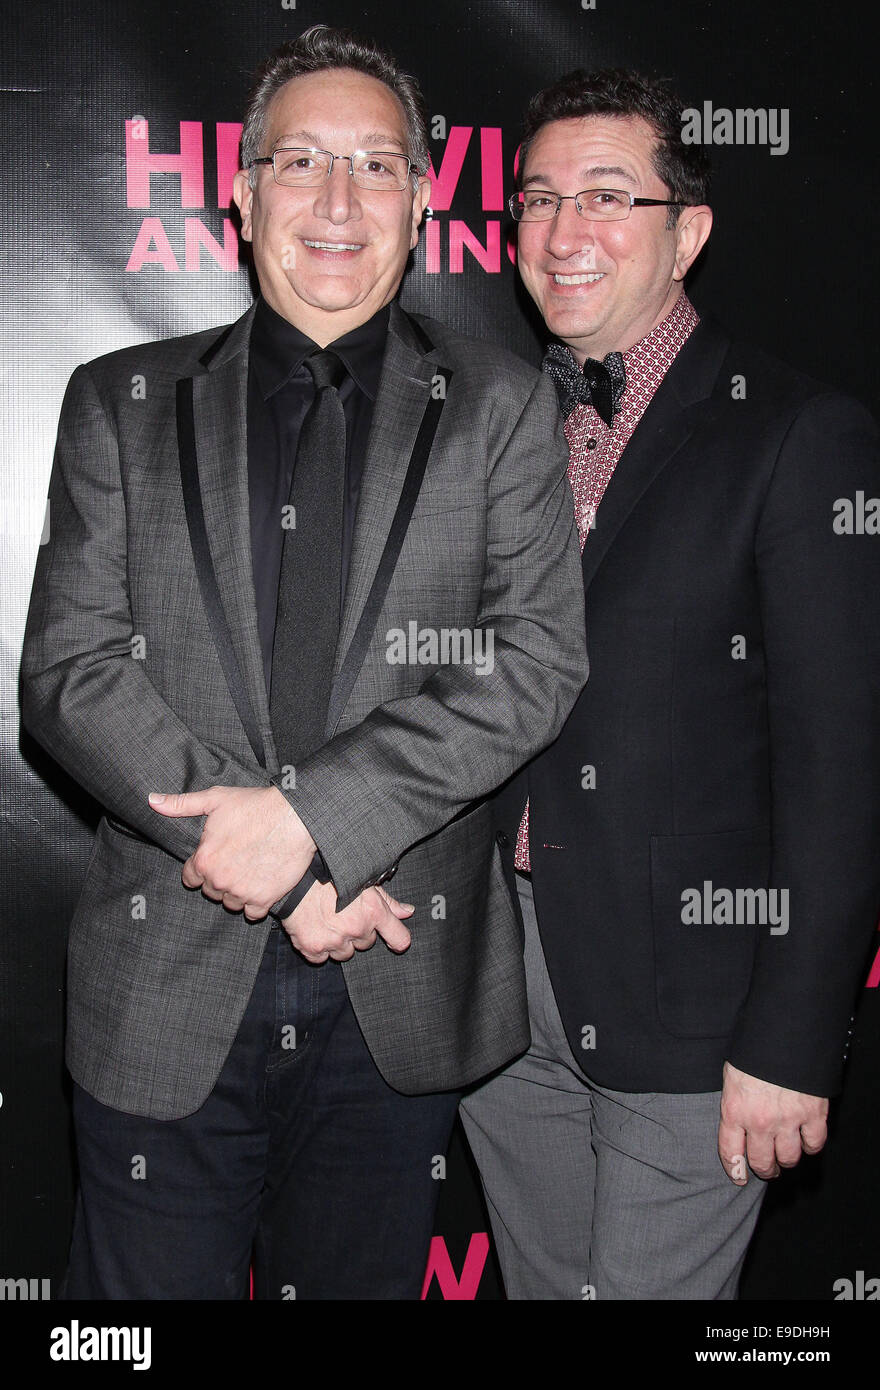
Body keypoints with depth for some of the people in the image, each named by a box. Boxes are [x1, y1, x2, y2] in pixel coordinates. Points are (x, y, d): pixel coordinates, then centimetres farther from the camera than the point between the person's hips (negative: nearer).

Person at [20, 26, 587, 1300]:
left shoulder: (499, 408, 4)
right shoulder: (121, 404, 5)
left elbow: (538, 658, -7)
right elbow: (69, 668, -3)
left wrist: (309, 812, -18)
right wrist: (276, 863, -13)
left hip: (398, 995, 0)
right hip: (166, 986, 0)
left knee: (354, 1281, 17)